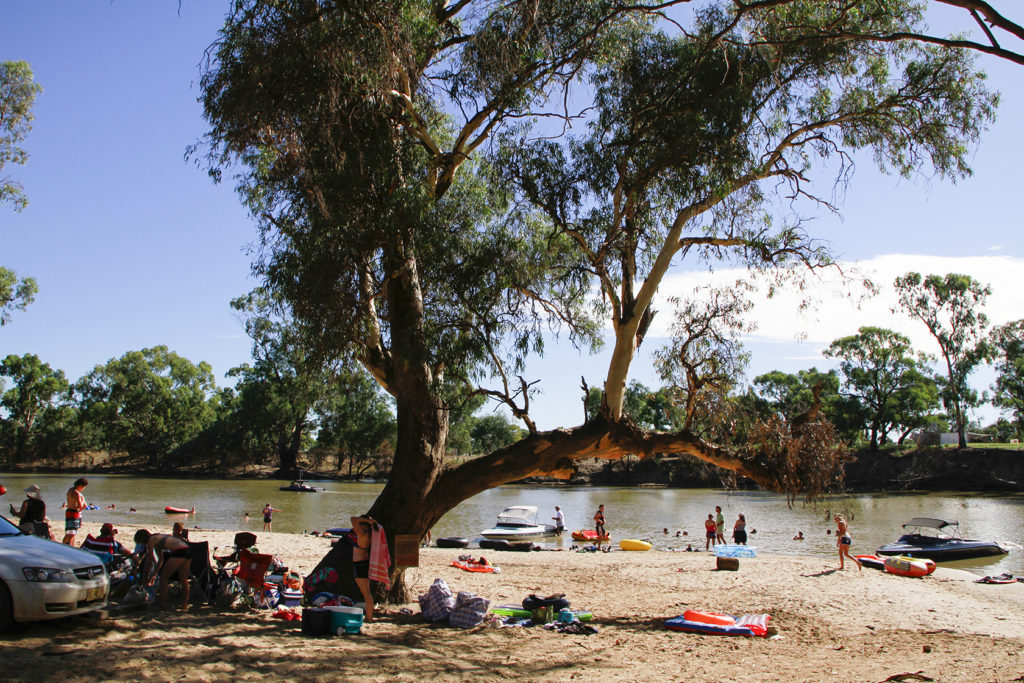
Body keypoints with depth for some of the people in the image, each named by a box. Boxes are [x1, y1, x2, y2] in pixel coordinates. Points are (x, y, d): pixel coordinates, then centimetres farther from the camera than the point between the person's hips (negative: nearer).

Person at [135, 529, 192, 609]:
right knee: (184, 580, 19)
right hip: (188, 549, 8)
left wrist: (145, 576, 21)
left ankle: (163, 603, 12)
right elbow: (160, 560, 37)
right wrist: (154, 574, 39)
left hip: (178, 552, -8)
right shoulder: (157, 538, 30)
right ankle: (184, 605, 23)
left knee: (163, 577, 8)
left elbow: (149, 561, 10)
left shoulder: (151, 540, 6)